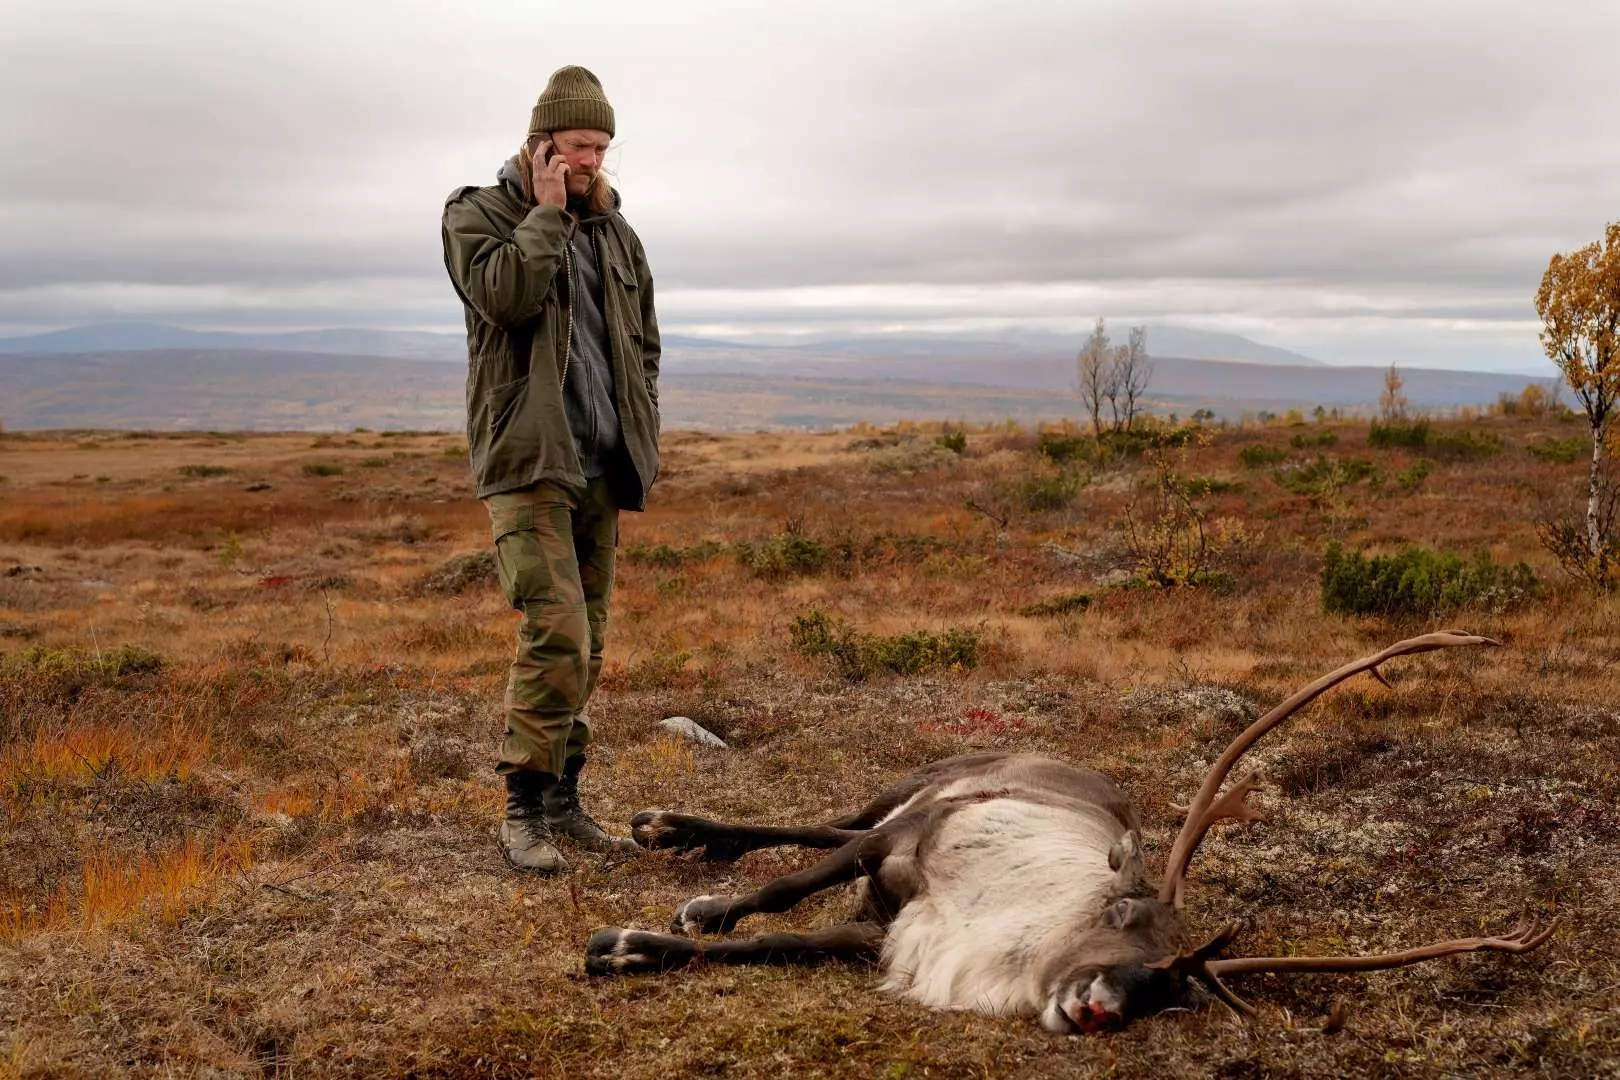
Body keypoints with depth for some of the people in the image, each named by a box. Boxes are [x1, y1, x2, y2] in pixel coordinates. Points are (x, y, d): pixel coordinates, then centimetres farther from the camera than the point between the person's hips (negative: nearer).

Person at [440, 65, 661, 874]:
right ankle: (523, 812, -6)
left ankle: (563, 801, 18)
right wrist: (547, 213, -12)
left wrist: (636, 454, 11)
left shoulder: (614, 232, 14)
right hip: (528, 462, -6)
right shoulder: (480, 214, -1)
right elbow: (504, 294, -22)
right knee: (556, 635, -16)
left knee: (587, 643, 8)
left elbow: (643, 347, 18)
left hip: (600, 467, 6)